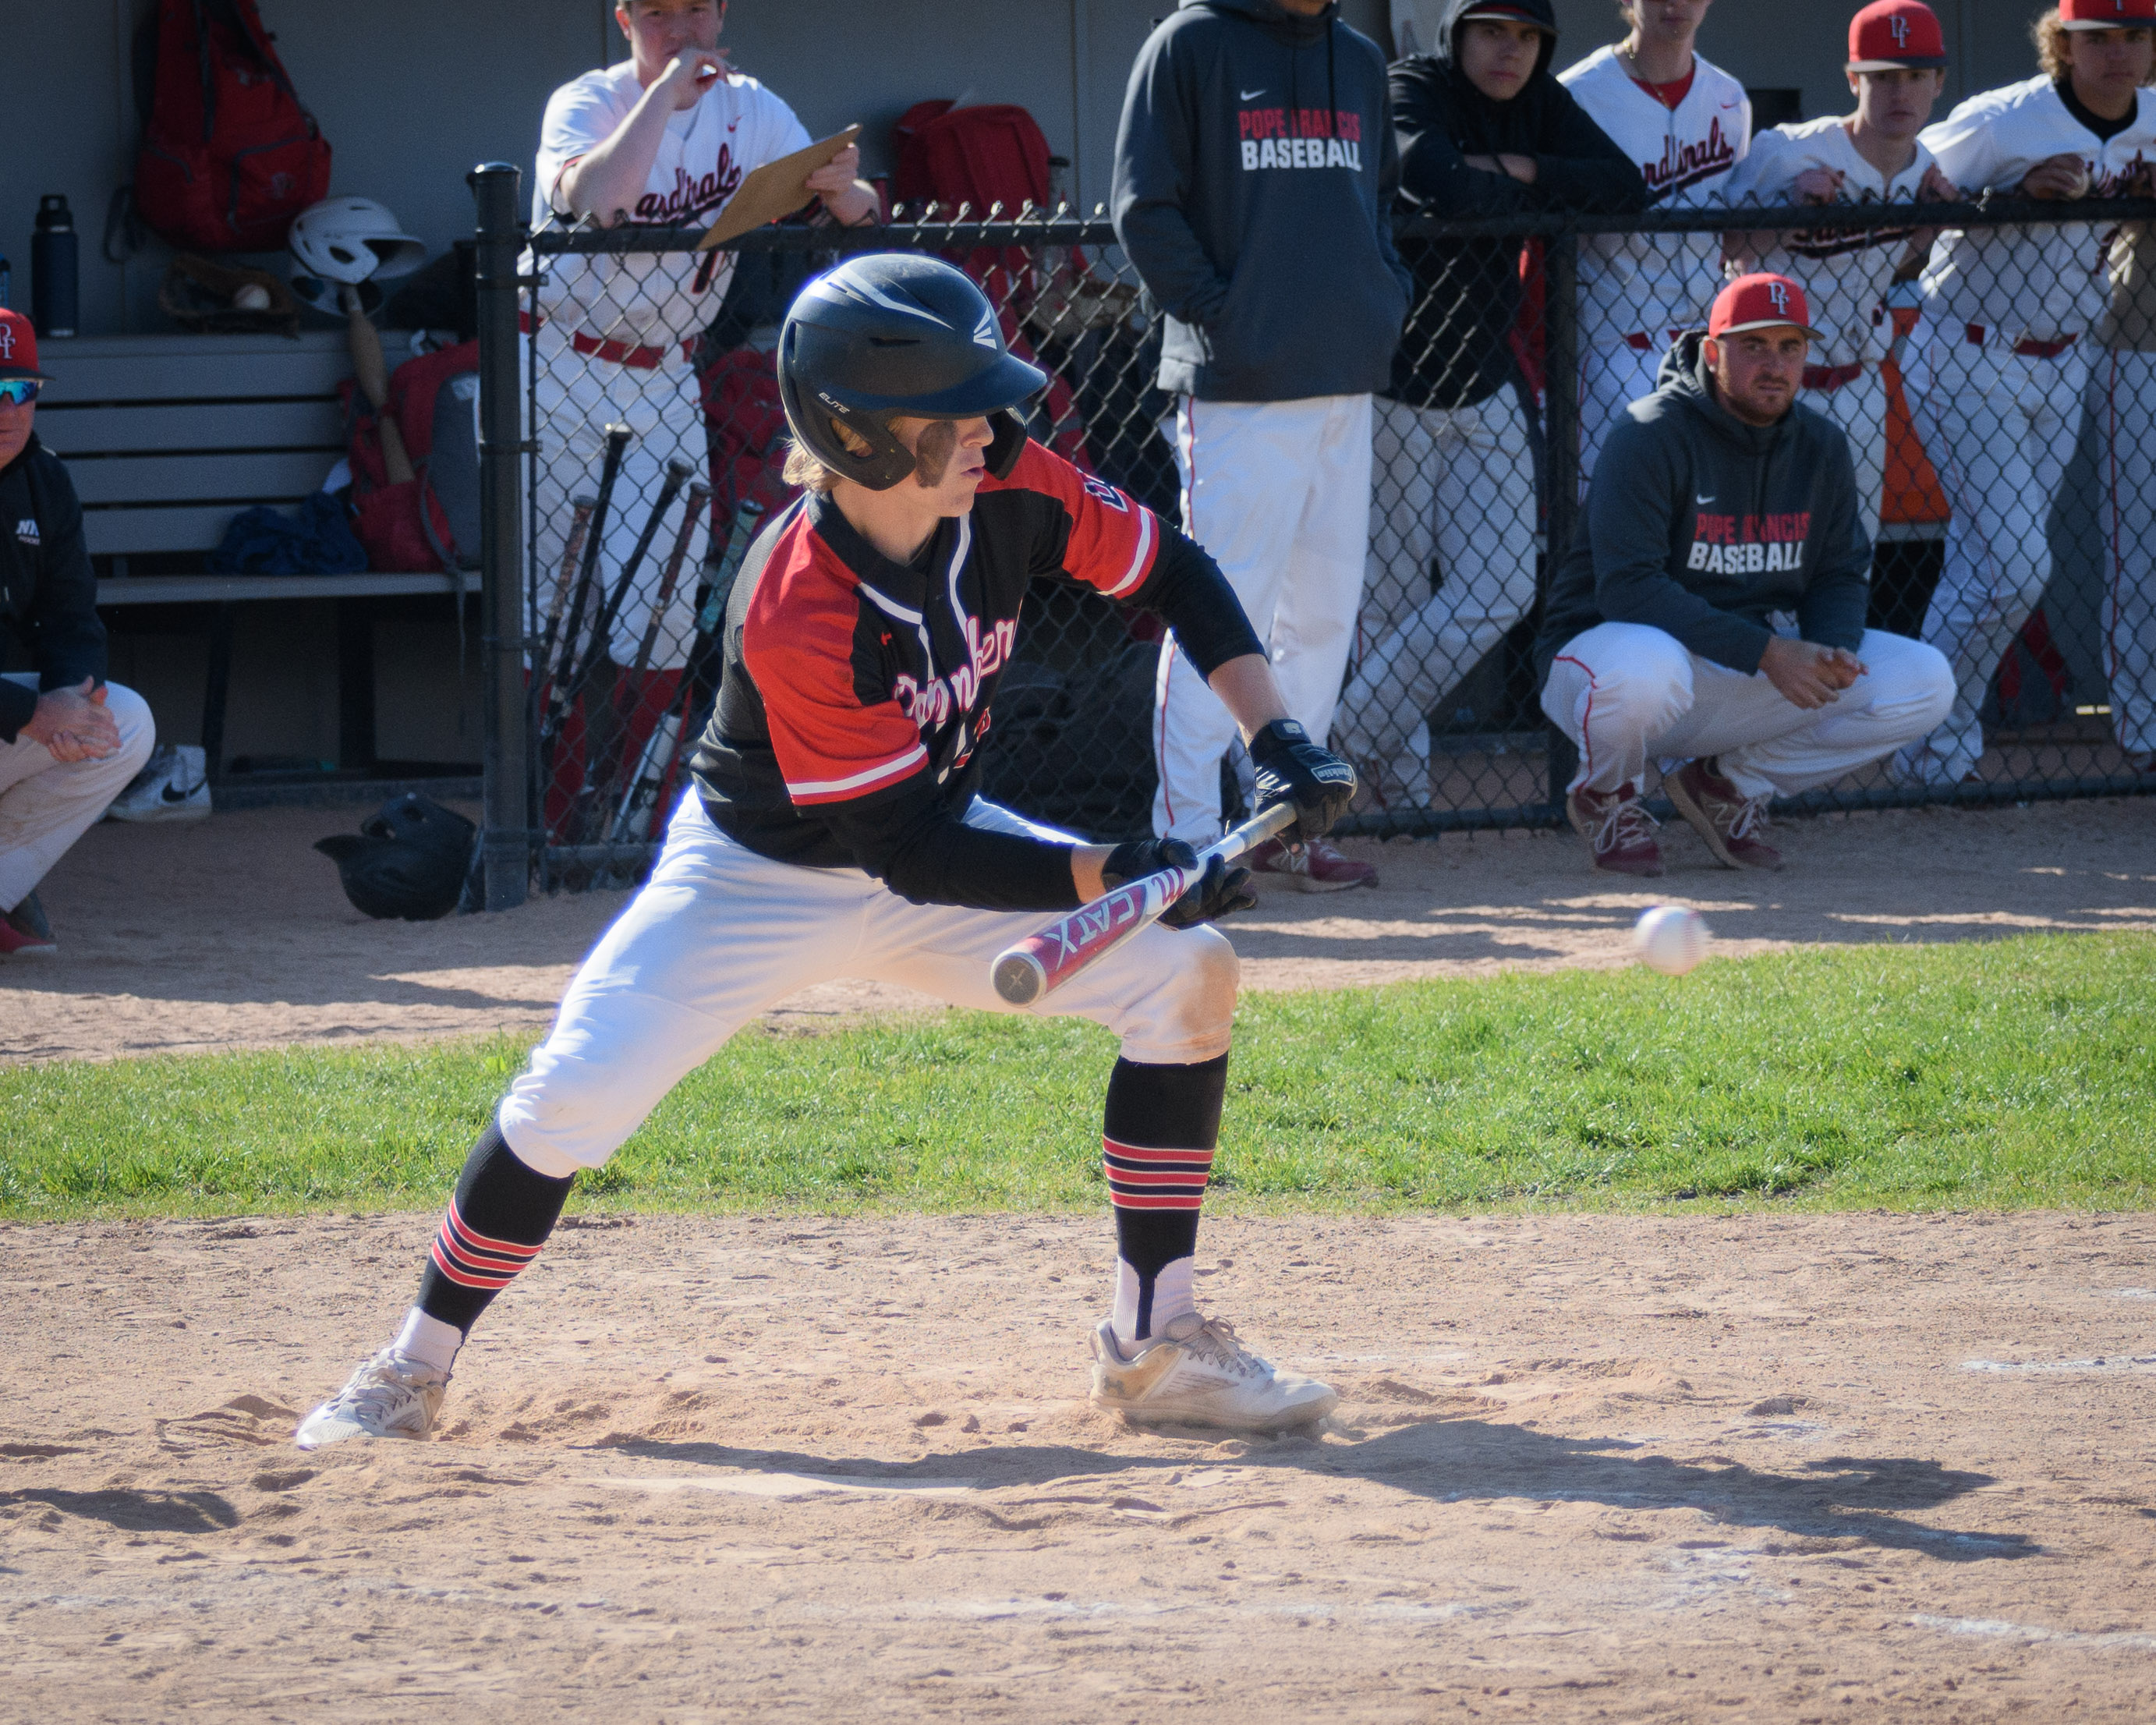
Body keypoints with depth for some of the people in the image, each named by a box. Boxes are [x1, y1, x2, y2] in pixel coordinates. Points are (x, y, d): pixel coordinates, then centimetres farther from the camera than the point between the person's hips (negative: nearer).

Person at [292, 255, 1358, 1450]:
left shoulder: (1005, 486, -20)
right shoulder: (797, 615, -36)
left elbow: (1170, 572, -1)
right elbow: (911, 857, -32)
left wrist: (1275, 740, -12)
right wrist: (1116, 877, -38)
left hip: (938, 829, 5)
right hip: (764, 880, -5)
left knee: (1190, 975, -11)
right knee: (572, 1103, -19)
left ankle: (1154, 1349, -1)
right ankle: (413, 1373, 5)